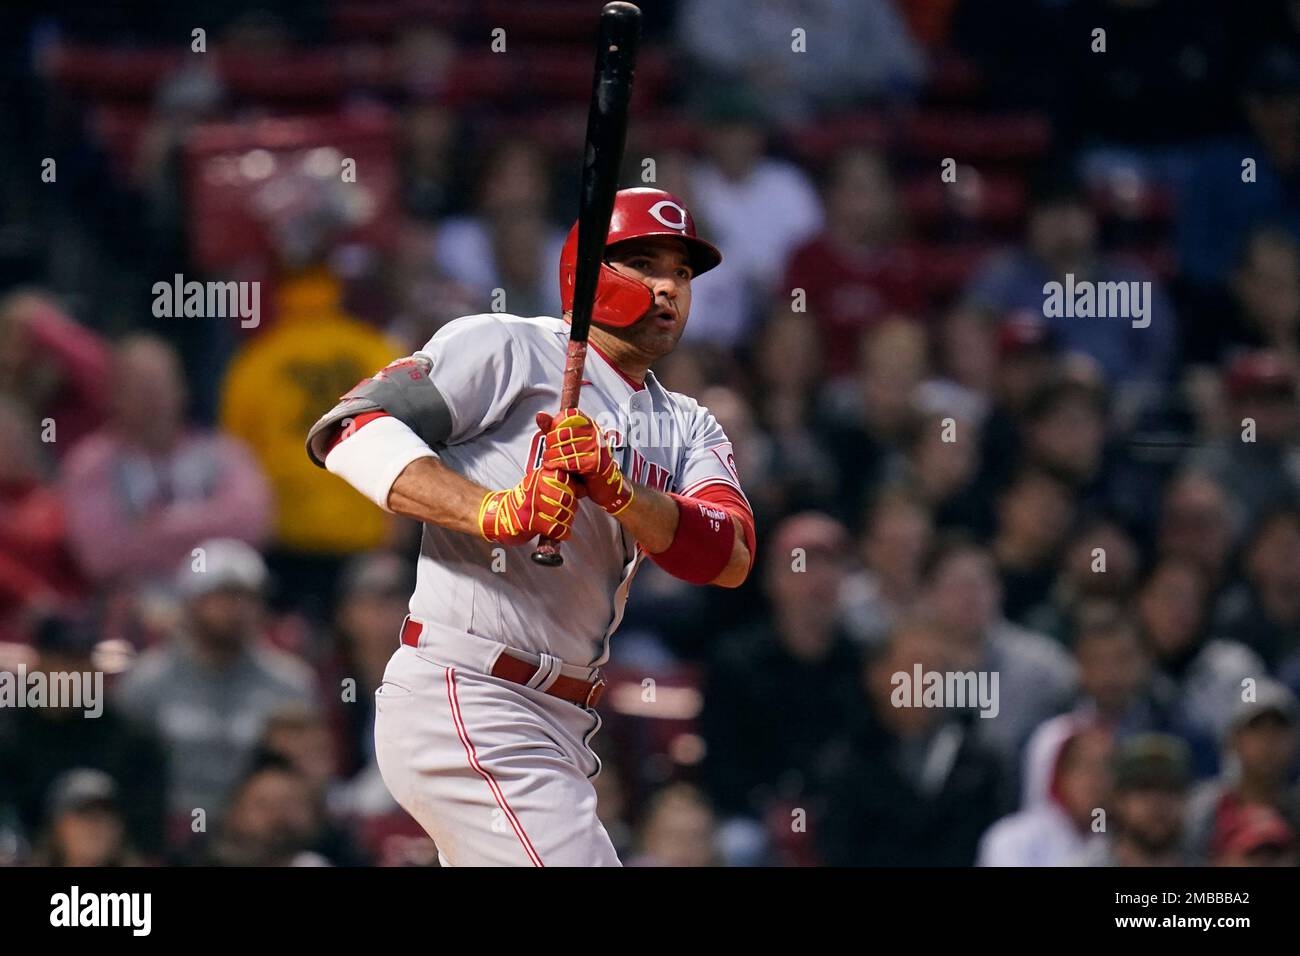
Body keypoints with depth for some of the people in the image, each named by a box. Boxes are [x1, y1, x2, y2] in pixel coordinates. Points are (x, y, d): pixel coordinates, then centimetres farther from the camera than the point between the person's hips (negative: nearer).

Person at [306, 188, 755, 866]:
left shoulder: (687, 428, 19)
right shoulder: (508, 348, 0)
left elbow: (732, 558, 0)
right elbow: (350, 433, -12)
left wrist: (616, 491, -19)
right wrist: (490, 510, -26)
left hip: (561, 728, 8)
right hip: (461, 704, -8)